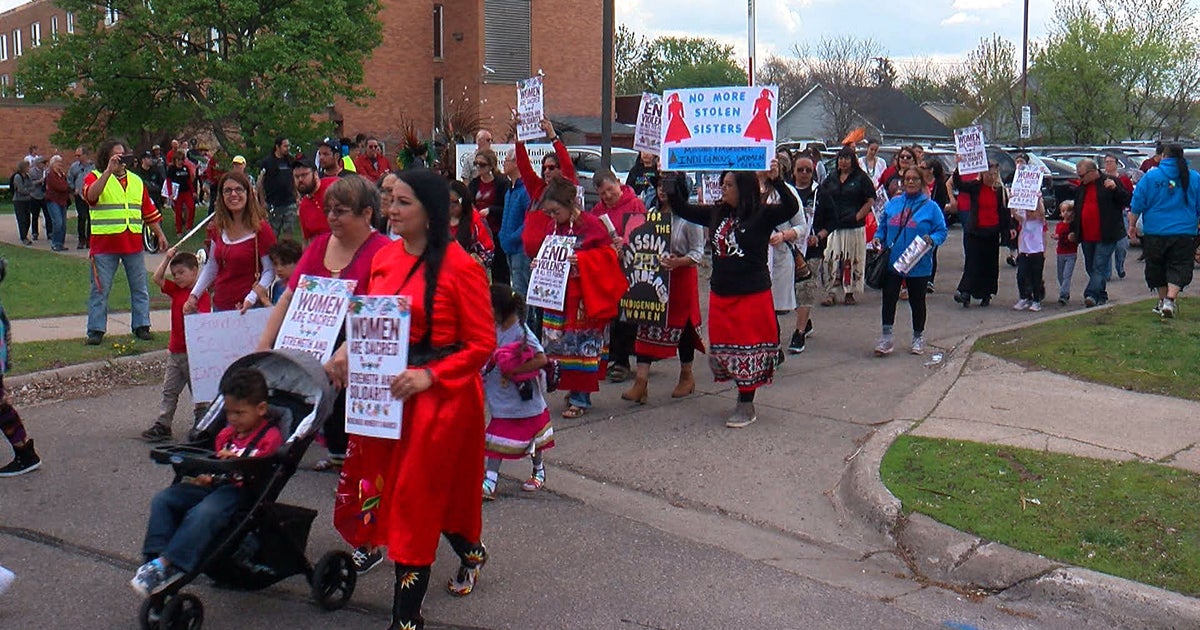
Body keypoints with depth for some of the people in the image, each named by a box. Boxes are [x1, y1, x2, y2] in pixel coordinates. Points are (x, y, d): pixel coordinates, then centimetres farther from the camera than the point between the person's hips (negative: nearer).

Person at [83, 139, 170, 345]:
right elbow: (91, 195, -23)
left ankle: (141, 326, 16)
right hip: (104, 244, -4)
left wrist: (160, 234, 15)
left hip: (133, 244, 4)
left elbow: (149, 211, 19)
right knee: (100, 289, 0)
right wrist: (109, 171, -26)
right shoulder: (95, 177, 0)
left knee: (140, 288, 8)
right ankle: (96, 330, 5)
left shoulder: (136, 181, 16)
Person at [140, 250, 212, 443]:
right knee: (169, 390, 9)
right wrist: (168, 258, 2)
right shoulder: (175, 290, 9)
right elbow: (157, 278, 6)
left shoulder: (201, 295, -12)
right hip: (175, 351, 7)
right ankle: (162, 425, 13)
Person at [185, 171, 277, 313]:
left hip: (248, 308, -5)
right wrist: (194, 295, 7)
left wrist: (251, 298, -24)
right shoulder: (217, 228, 9)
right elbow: (211, 266, 18)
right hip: (219, 306, 6)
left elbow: (270, 271, -11)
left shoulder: (260, 228, -9)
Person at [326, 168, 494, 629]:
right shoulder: (385, 258, 7)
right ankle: (470, 551, 43)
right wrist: (348, 352, -1)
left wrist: (429, 375, -21)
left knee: (415, 495, -3)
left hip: (440, 394, -6)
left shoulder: (460, 267, -13)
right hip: (387, 389, 7)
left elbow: (483, 344, -12)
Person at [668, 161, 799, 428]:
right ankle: (743, 394, 25)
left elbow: (791, 208, -23)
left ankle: (747, 406, 10)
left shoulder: (762, 215, -9)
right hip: (720, 294, 6)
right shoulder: (716, 214, 8)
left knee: (748, 350, 0)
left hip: (752, 294, -6)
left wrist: (776, 180, -35)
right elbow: (682, 209, 16)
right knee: (722, 348, 10)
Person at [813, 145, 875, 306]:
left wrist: (857, 217, -12)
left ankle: (850, 292, 12)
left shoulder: (861, 178, 1)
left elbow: (870, 201, -1)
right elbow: (823, 202, 16)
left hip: (854, 227, -3)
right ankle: (831, 293, -1)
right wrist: (822, 227, 3)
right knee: (831, 259, -3)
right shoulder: (831, 179, 13)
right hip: (833, 226, 3)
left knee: (852, 259, 3)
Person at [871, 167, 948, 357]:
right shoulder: (892, 204, 9)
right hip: (892, 261, 2)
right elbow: (882, 226, 17)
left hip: (918, 264, -2)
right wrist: (878, 238, -2)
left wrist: (932, 240, -20)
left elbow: (941, 231, -1)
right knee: (889, 298, -1)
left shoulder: (931, 206, 0)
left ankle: (918, 337, 26)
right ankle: (886, 337, 6)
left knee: (917, 300, 10)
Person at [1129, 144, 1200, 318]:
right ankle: (1170, 299, -18)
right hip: (1184, 233, 0)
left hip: (1155, 232, 0)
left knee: (1157, 268, 14)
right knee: (1179, 267, 1)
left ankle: (1163, 300, 25)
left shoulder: (1150, 176, -3)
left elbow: (1137, 204, -1)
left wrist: (1132, 226, 10)